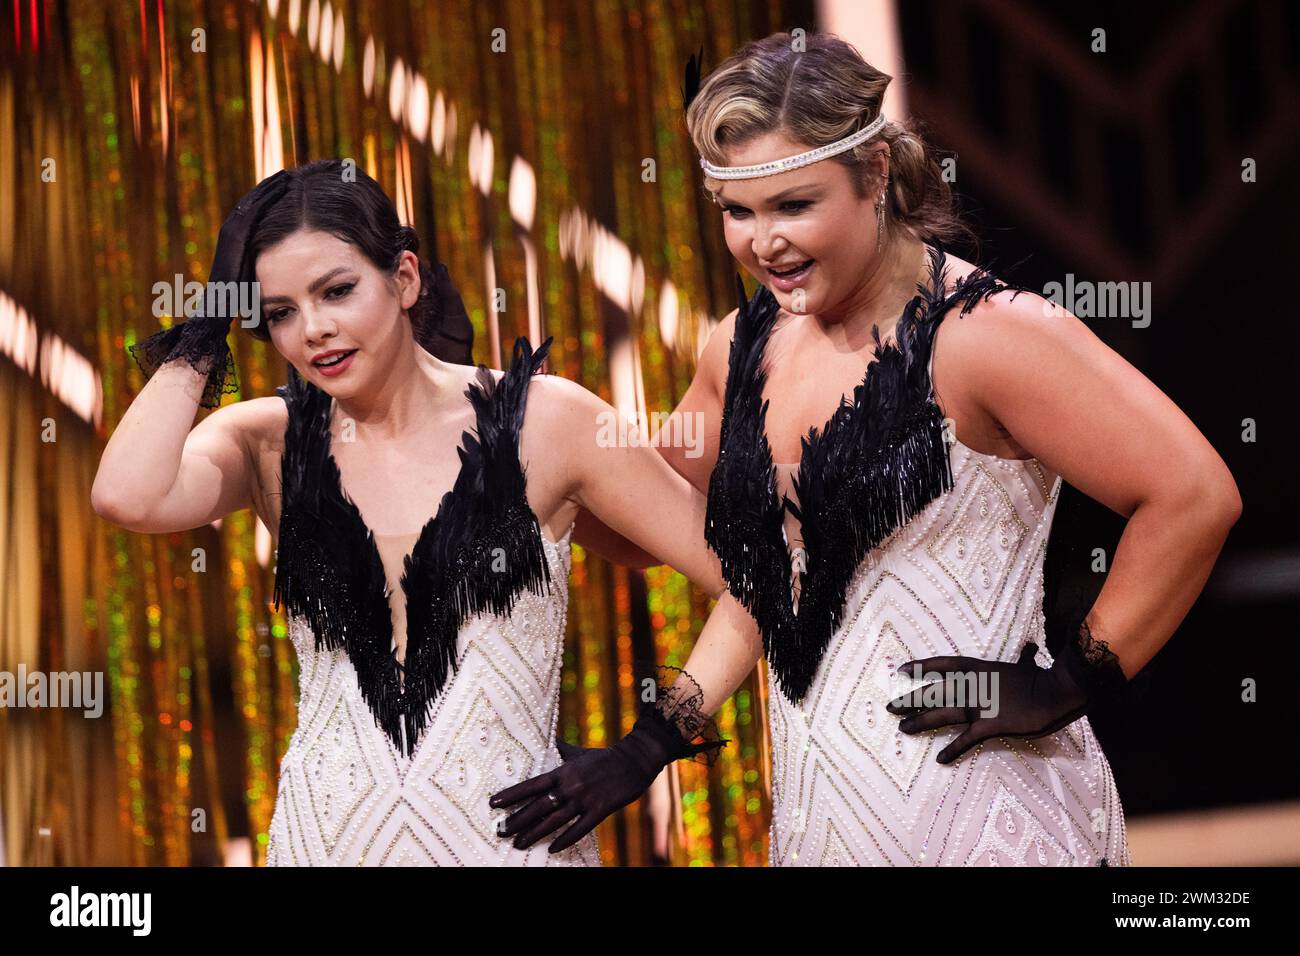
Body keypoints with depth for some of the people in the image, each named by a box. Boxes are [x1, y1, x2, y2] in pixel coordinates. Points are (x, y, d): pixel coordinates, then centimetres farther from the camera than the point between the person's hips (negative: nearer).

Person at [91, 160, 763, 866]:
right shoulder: (269, 442, 1)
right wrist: (206, 328, -8)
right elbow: (128, 498, -21)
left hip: (512, 834, -2)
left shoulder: (542, 422, -6)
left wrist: (648, 750, -11)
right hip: (329, 834, 2)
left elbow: (752, 582, -4)